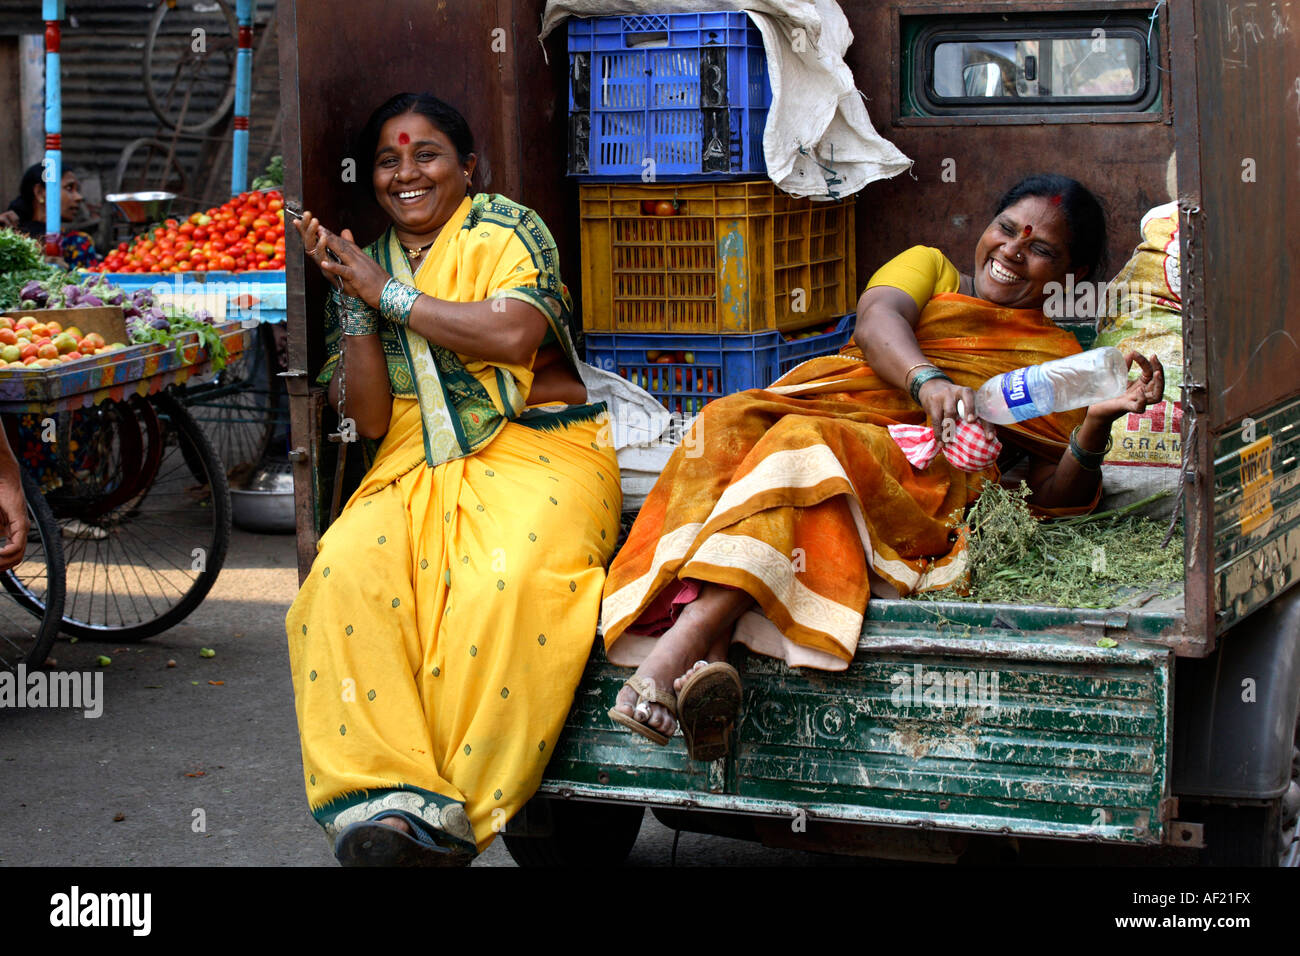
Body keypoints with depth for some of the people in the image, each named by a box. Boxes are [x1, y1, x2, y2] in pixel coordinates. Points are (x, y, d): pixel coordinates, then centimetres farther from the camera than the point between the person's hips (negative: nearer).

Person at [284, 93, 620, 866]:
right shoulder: (367, 267, 19)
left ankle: (458, 810, -32)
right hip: (414, 471, 3)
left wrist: (388, 293, -5)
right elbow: (366, 417, 10)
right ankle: (385, 797, -38)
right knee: (347, 574, -29)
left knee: (507, 582, -35)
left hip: (535, 450, -3)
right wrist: (354, 299, 0)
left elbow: (512, 334, -12)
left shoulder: (506, 229, 8)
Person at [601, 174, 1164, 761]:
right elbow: (877, 320, 5)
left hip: (916, 463, -2)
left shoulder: (1059, 359, 25)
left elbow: (1056, 497, 12)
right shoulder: (929, 266, 31)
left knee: (807, 443, -35)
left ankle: (683, 641, -52)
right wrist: (927, 380, -18)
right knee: (727, 426, -32)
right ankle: (707, 651, -51)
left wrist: (1096, 426, -8)